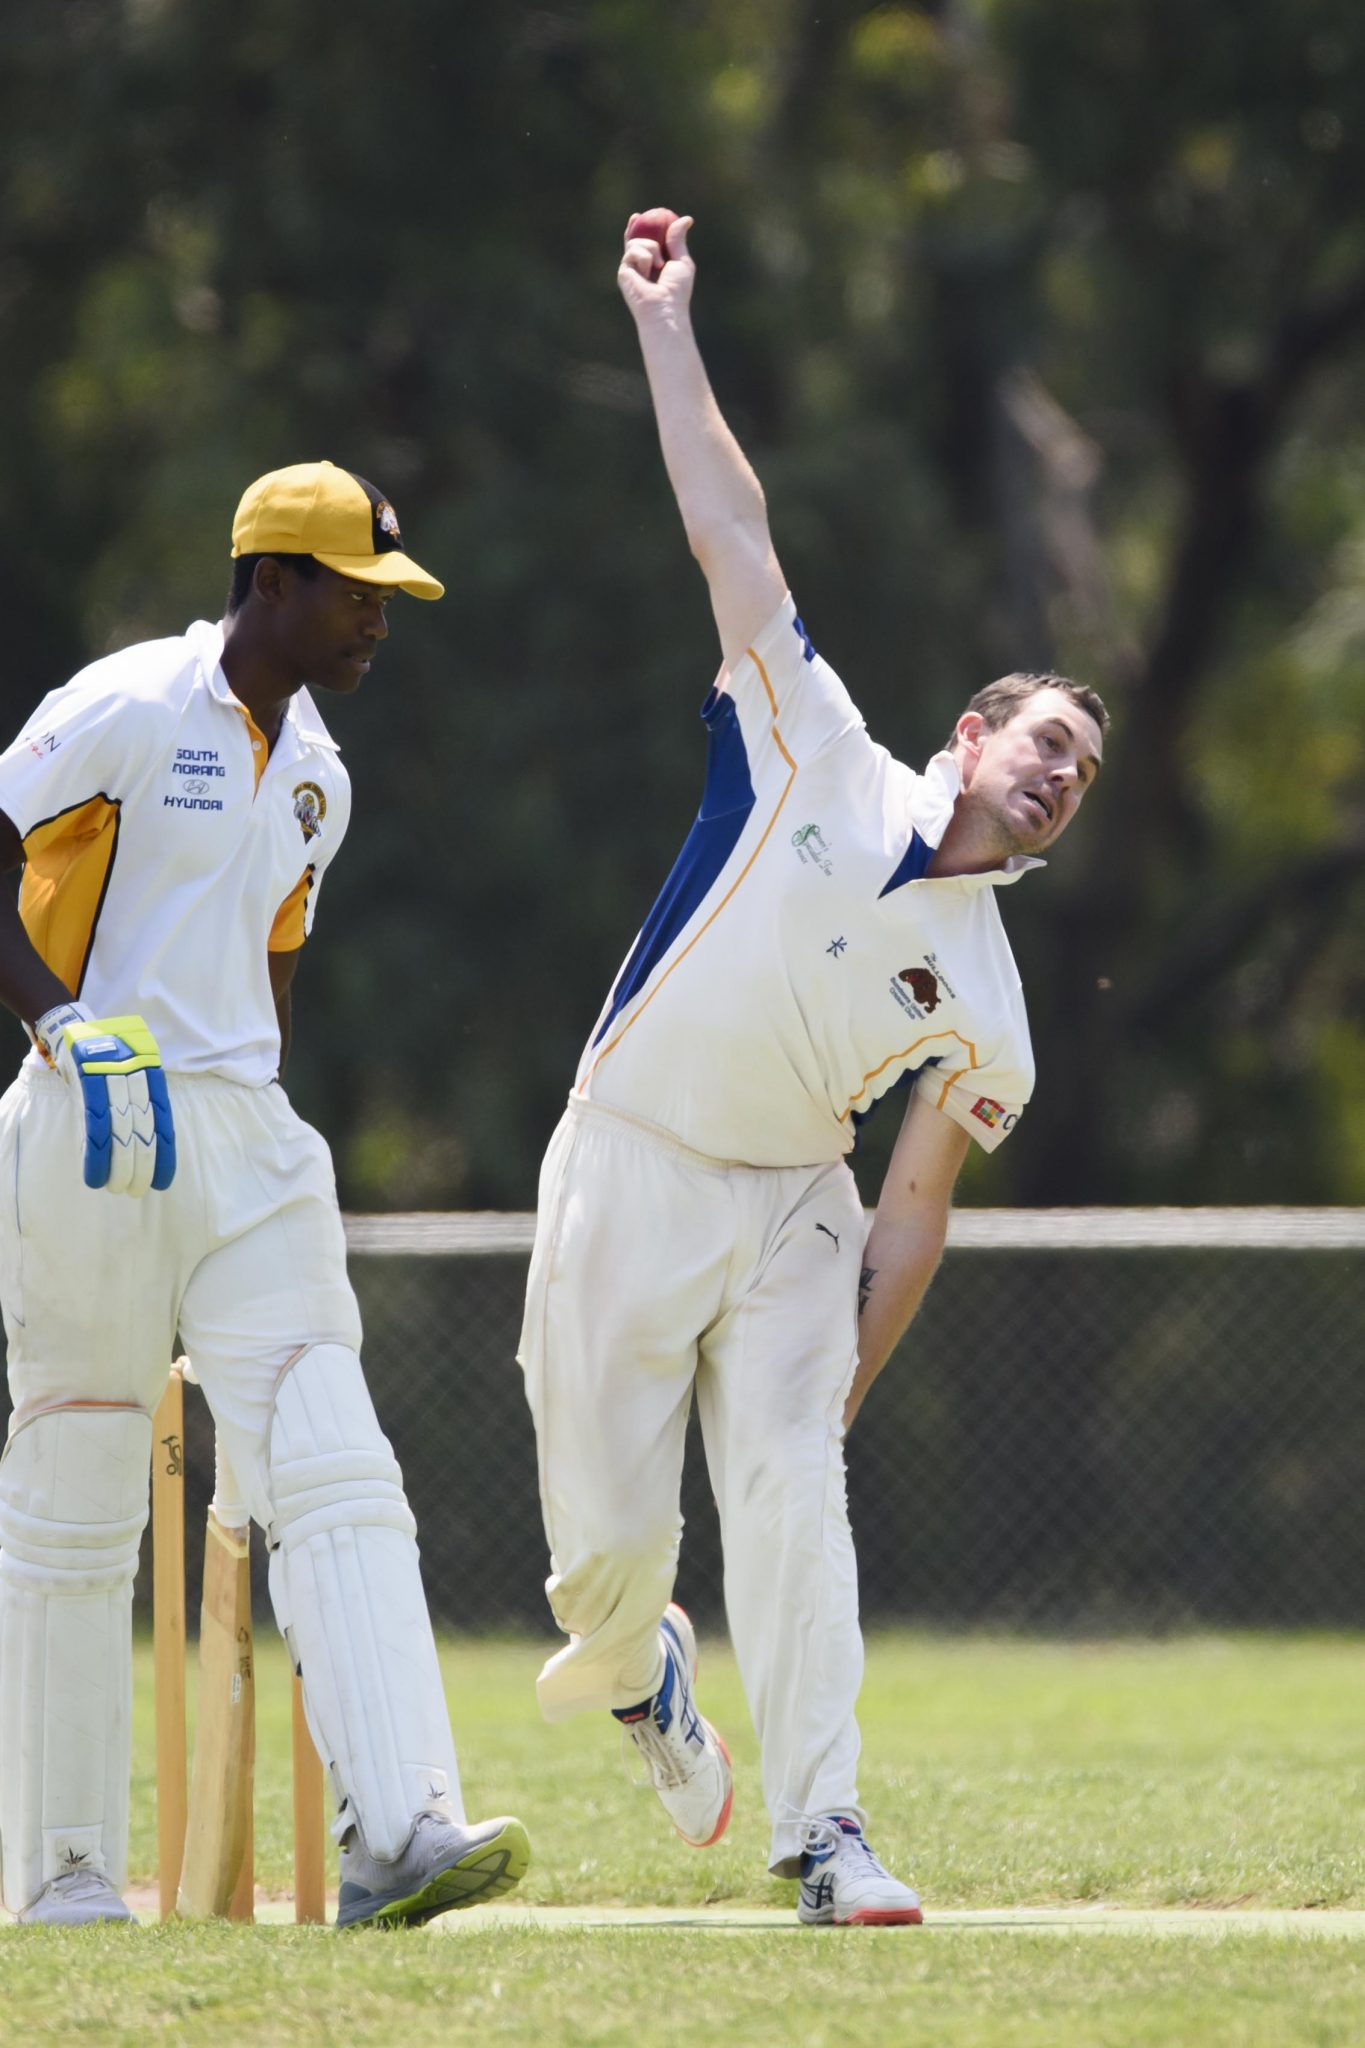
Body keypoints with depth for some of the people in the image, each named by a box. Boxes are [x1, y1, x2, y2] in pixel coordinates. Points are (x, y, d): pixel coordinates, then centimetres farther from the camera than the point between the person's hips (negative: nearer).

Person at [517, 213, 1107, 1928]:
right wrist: (666, 331, -5)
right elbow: (734, 534, -4)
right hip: (628, 1178, -2)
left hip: (790, 1208, 2)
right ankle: (634, 1662, 35)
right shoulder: (818, 759, -2)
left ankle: (823, 1834, -17)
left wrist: (845, 1387, 0)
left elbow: (914, 1210, 6)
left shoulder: (984, 1007, 4)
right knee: (611, 1523, -1)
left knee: (792, 1497, -16)